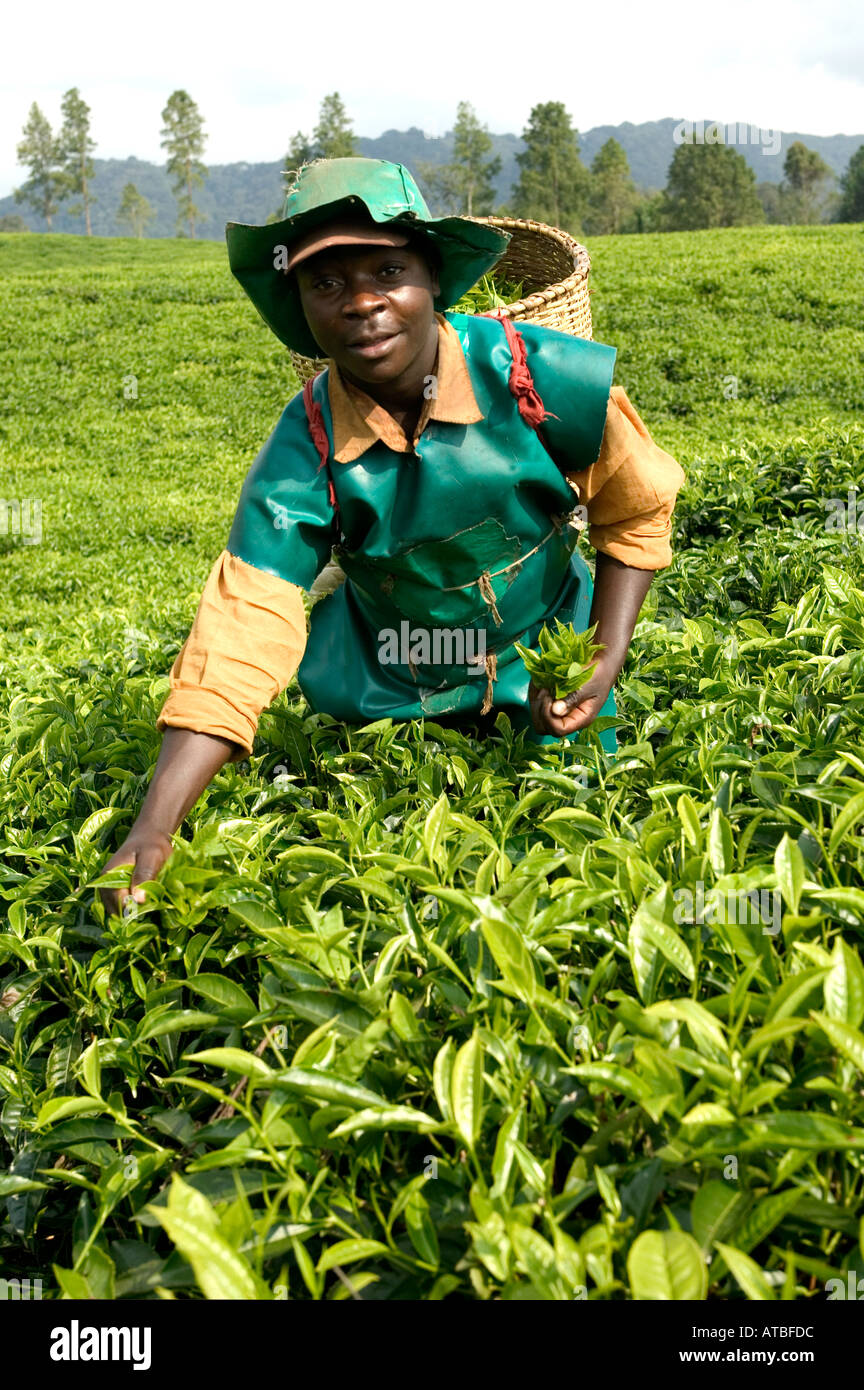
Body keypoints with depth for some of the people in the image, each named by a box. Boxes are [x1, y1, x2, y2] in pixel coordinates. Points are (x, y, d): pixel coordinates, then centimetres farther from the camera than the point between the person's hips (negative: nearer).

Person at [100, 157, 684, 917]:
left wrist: (607, 662, -18)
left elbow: (637, 513, -8)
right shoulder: (305, 449, -23)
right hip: (386, 680, 1)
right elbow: (243, 628, -28)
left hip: (542, 657, 0)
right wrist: (153, 831, -36)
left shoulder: (547, 378, -25)